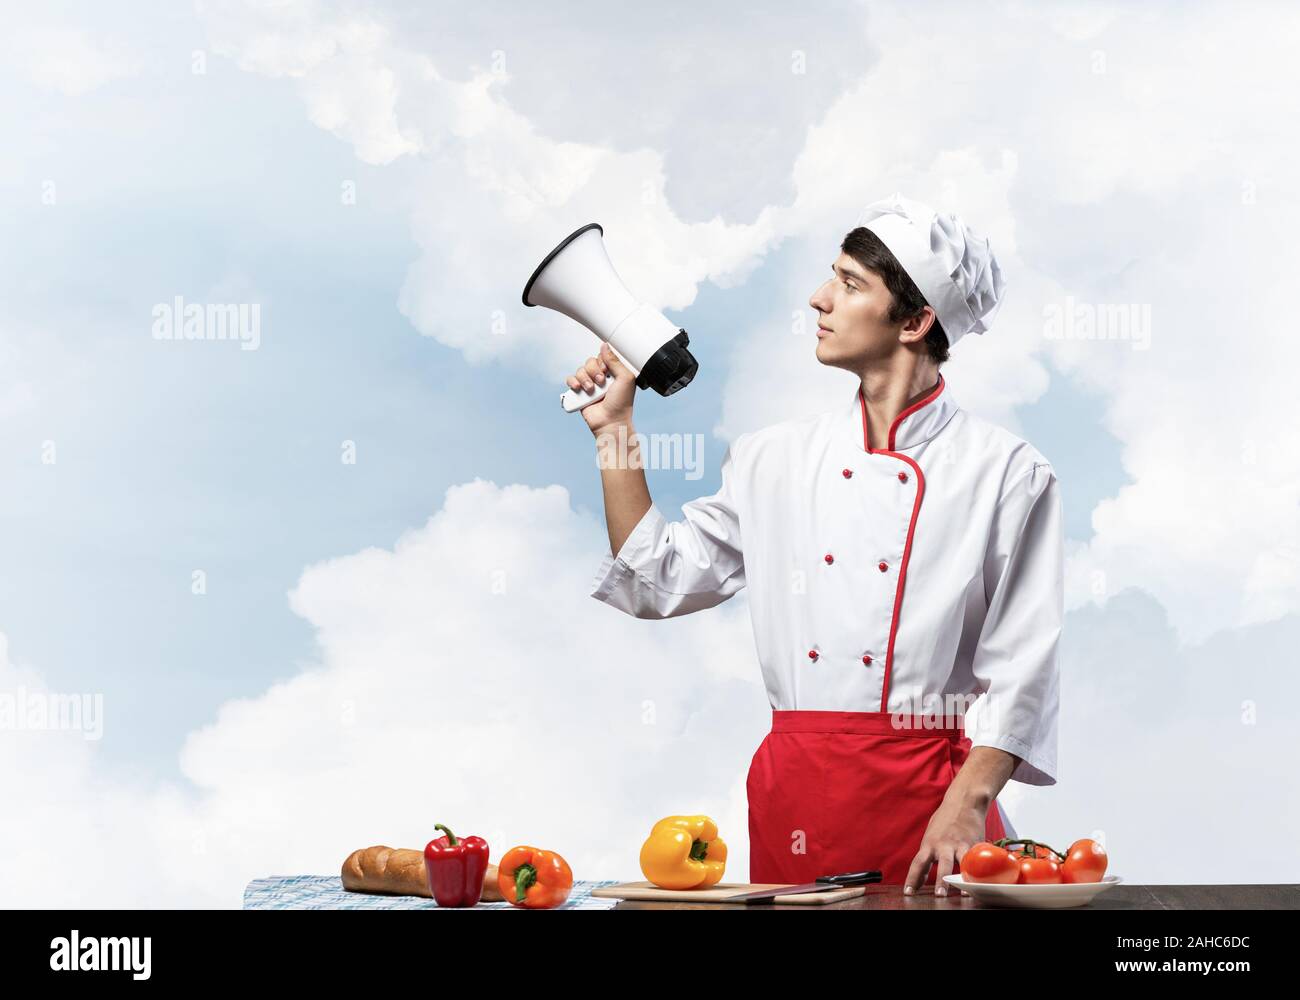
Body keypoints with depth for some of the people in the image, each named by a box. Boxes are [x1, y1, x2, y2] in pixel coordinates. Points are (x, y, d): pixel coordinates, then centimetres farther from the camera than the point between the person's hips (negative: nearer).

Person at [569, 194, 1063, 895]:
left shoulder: (1005, 472, -4)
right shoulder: (773, 460, 9)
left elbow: (1021, 666, -7)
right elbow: (660, 583, 15)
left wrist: (968, 803, -17)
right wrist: (614, 429, 12)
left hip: (929, 782, -3)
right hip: (795, 783, 3)